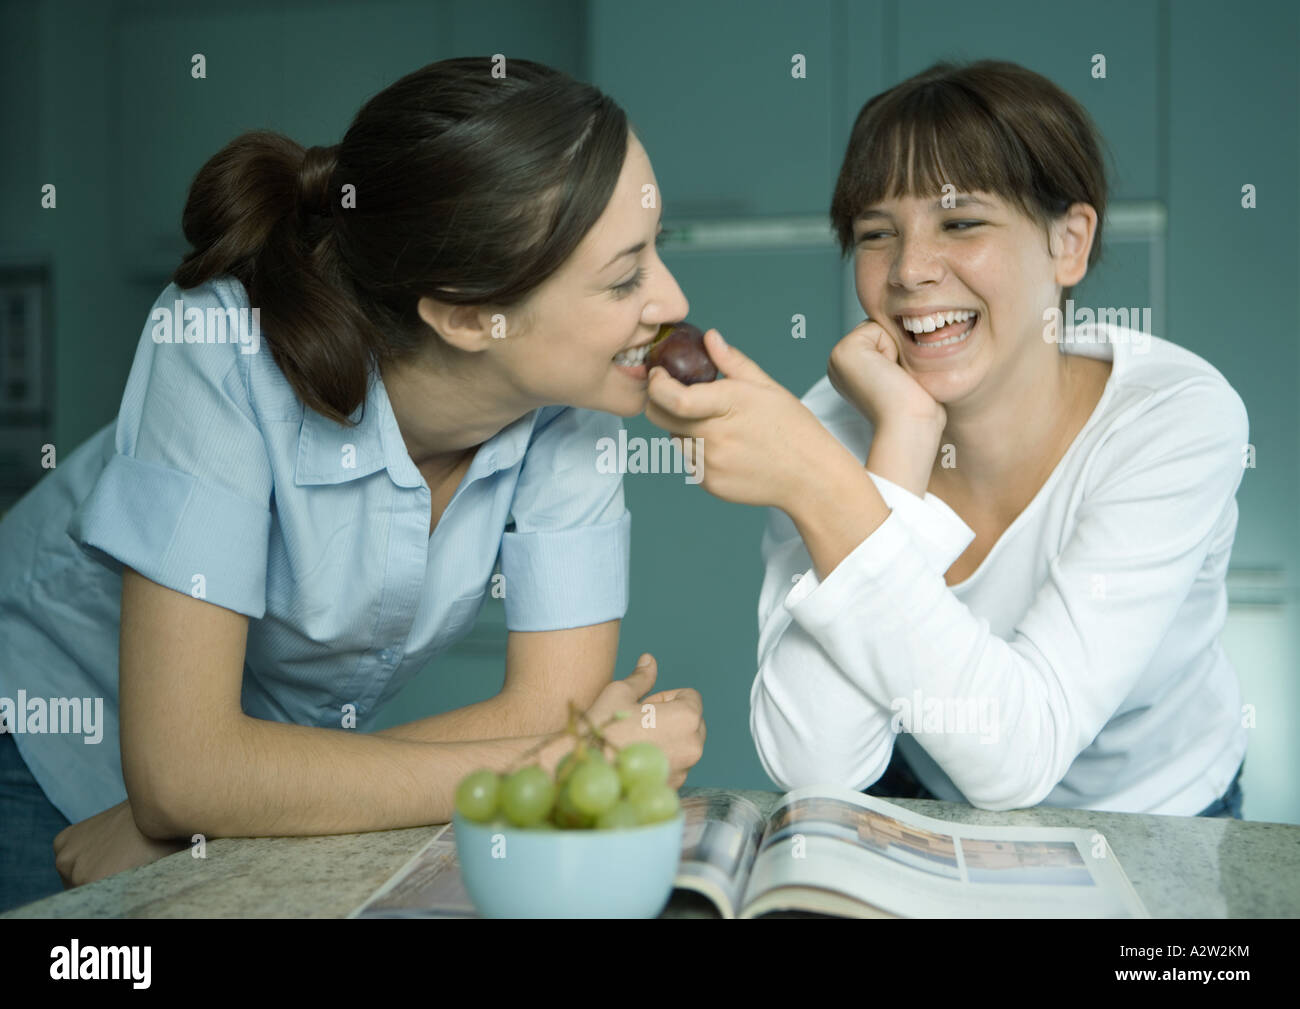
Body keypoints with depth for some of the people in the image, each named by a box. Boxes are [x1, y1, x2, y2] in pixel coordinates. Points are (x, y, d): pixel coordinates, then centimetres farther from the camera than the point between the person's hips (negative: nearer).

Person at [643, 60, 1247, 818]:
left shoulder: (1180, 414, -17)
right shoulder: (839, 423, -13)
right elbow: (815, 769, -24)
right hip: (925, 818, 1)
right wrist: (900, 443, -26)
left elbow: (1017, 759, -26)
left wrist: (821, 488, -33)